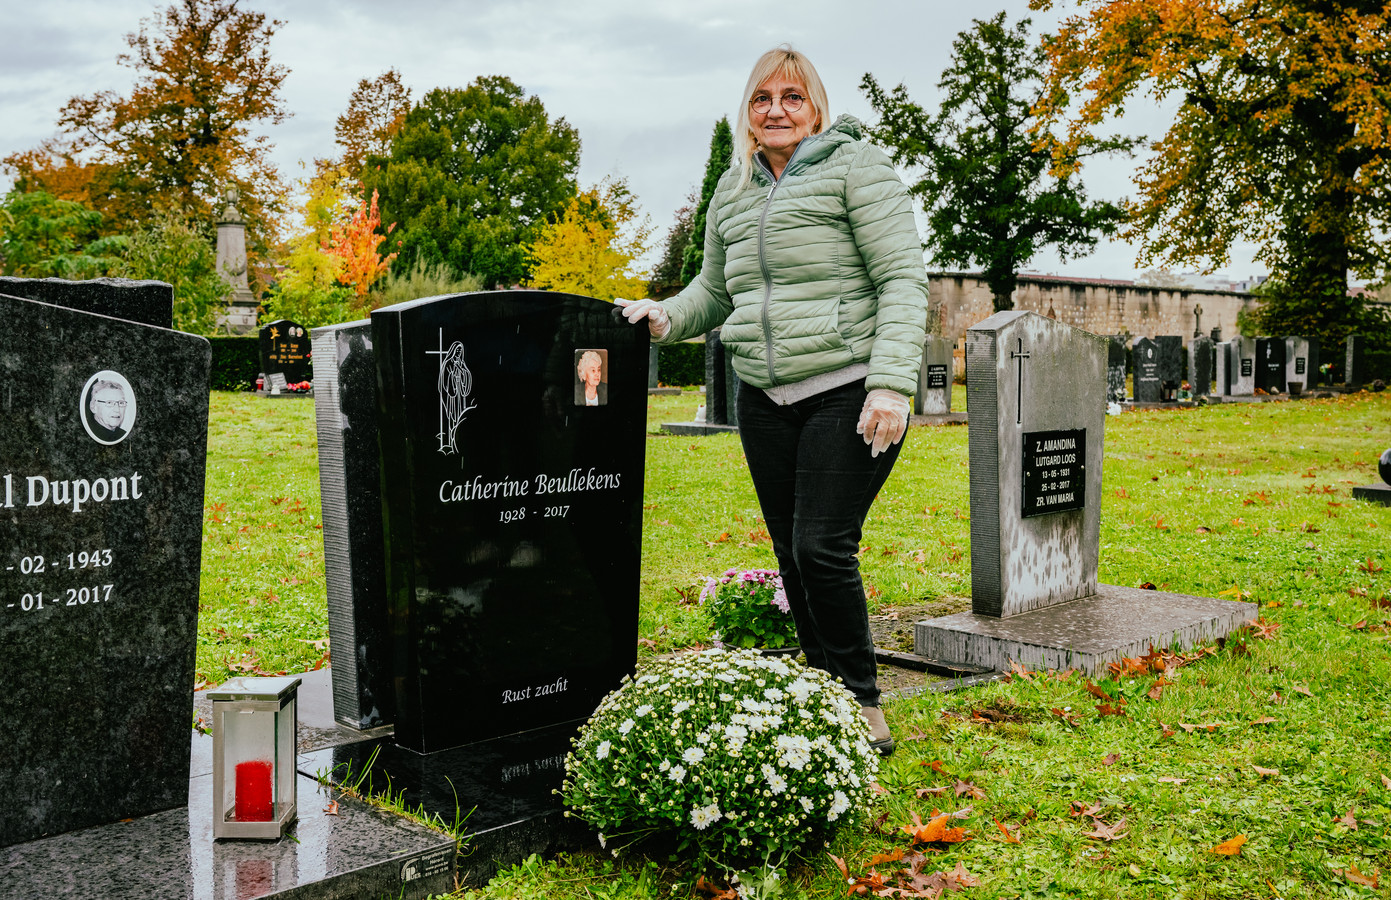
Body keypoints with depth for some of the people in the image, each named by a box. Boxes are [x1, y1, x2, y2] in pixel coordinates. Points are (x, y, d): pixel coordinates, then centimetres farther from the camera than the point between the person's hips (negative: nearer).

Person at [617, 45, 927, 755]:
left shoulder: (855, 166, -2)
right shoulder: (732, 192, 17)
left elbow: (904, 278, -9)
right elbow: (714, 291, 27)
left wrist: (891, 385, -19)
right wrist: (666, 318, 6)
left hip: (848, 392, -6)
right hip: (765, 400, 6)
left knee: (823, 548, -12)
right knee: (793, 559, 7)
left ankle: (862, 707, 6)